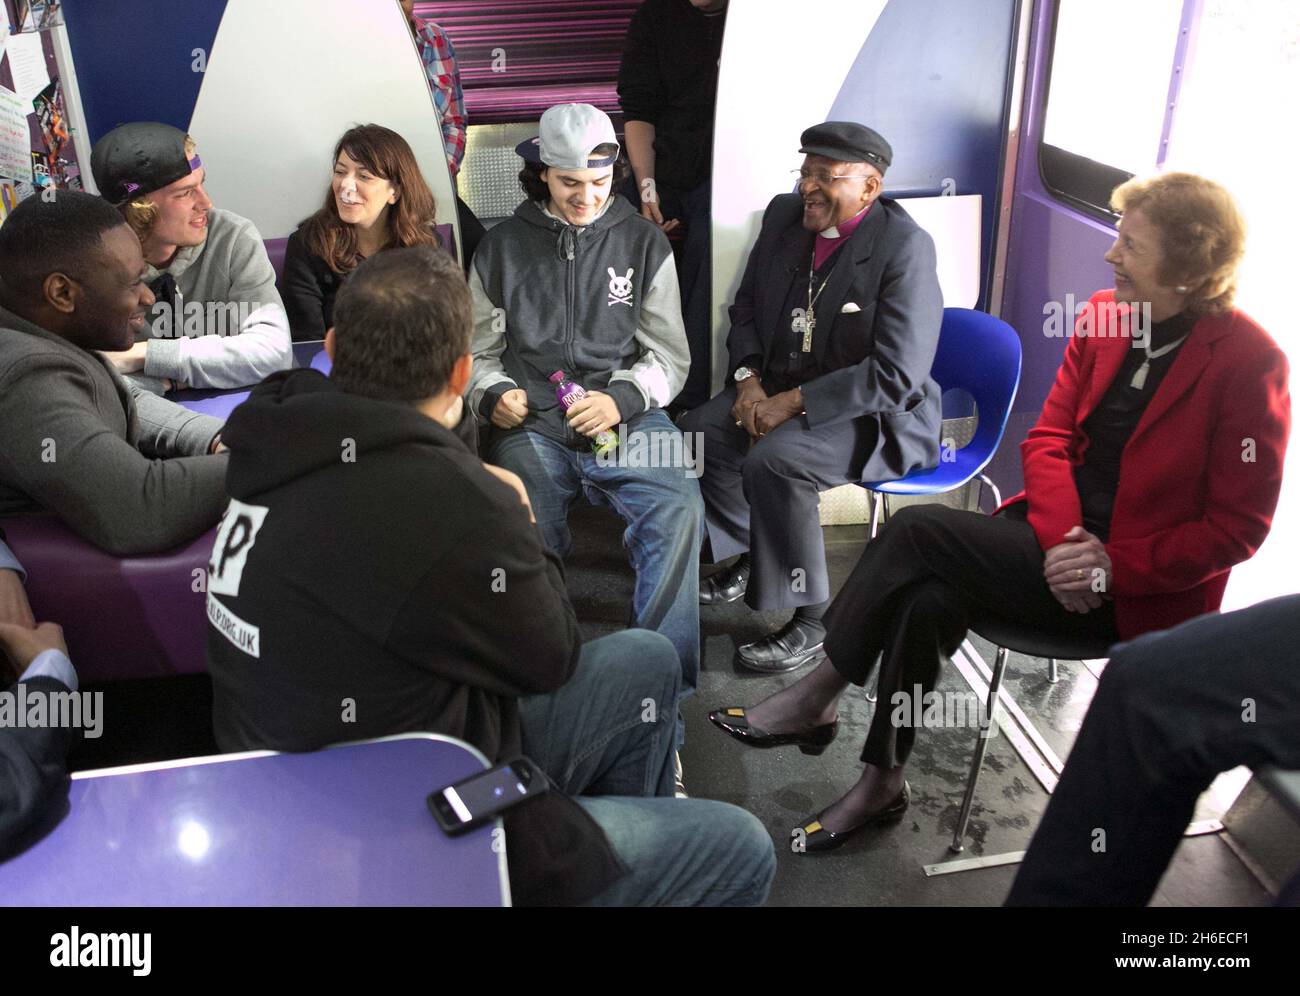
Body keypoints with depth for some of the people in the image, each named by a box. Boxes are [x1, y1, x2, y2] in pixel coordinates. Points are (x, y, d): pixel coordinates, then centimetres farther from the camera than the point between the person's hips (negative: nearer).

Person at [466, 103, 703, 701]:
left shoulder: (644, 244, 13)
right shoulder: (502, 248, 14)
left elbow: (669, 355, 10)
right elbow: (479, 352, 19)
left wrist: (621, 399, -10)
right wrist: (494, 395, -4)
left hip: (627, 417, 0)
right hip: (532, 423, 1)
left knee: (677, 509, -29)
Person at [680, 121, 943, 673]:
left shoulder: (905, 247, -19)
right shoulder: (784, 215, 2)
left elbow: (897, 373, -24)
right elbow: (746, 309, 13)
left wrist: (794, 401, -24)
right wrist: (748, 379, -6)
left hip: (874, 413, -7)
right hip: (780, 387, 7)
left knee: (773, 461, -31)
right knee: (697, 433, -10)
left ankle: (811, 621, -13)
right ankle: (750, 559, 15)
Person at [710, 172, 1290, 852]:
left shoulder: (1248, 361, -13)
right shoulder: (1103, 315, 4)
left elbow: (1238, 526, -11)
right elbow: (1048, 437, 4)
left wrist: (1111, 567, -20)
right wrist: (1064, 537, -13)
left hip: (1137, 590, -5)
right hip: (1059, 535, 5)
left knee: (918, 530, -22)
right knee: (928, 597, -23)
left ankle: (818, 698, -5)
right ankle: (881, 784, -7)